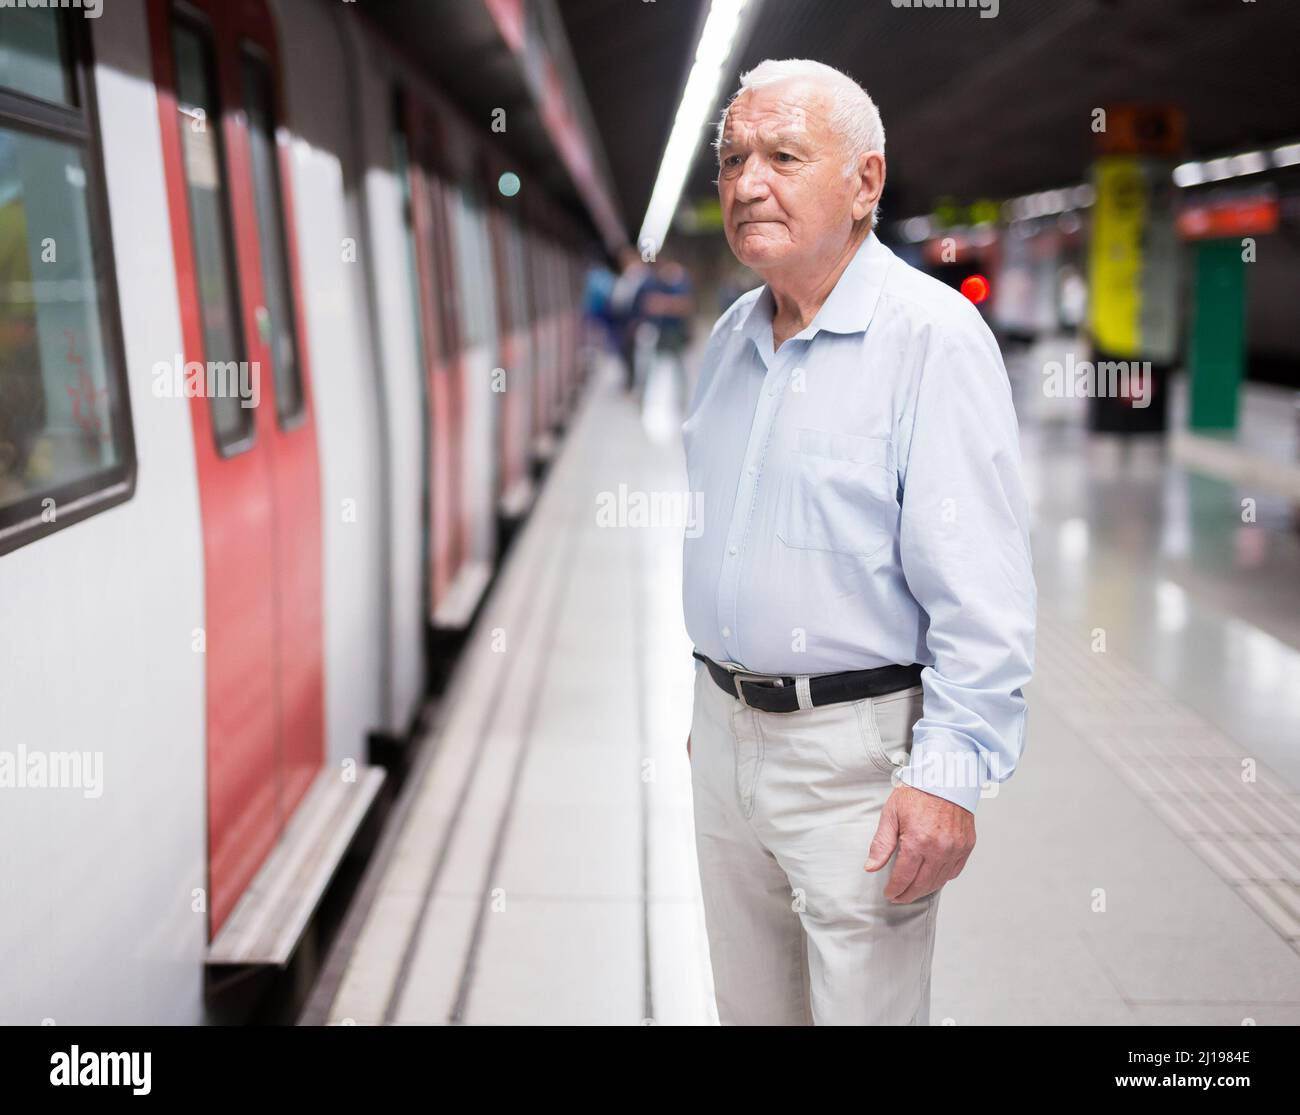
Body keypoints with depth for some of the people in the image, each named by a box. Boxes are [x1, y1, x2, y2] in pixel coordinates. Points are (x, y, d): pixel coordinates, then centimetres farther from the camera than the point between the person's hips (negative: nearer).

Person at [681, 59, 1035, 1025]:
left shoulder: (934, 337, -15)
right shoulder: (729, 338, 10)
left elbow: (982, 591, -20)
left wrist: (949, 773, -23)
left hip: (856, 743, -7)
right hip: (725, 734, 7)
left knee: (865, 1006, 6)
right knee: (749, 1001, 20)